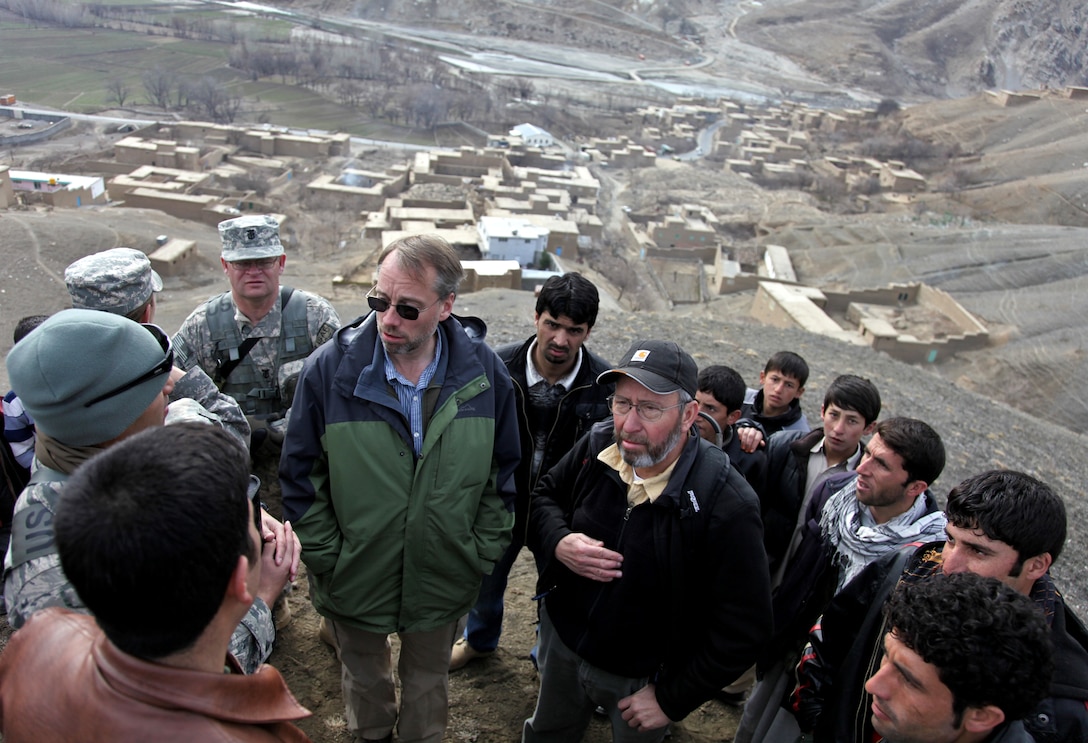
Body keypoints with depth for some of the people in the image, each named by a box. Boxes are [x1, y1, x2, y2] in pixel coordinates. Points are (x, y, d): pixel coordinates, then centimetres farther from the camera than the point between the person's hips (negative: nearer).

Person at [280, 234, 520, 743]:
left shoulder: (483, 371, -13)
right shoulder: (330, 369, -18)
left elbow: (503, 472, -3)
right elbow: (301, 476, -8)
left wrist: (483, 553, -4)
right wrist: (326, 559, -9)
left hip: (443, 581, 1)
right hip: (355, 580, 0)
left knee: (428, 679, 25)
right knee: (364, 678, 27)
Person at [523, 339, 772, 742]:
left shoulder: (727, 505, -31)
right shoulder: (597, 444, -16)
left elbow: (743, 629, -23)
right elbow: (545, 495, 2)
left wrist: (672, 699, -16)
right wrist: (558, 543, -20)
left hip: (643, 677, -4)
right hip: (562, 640, 5)